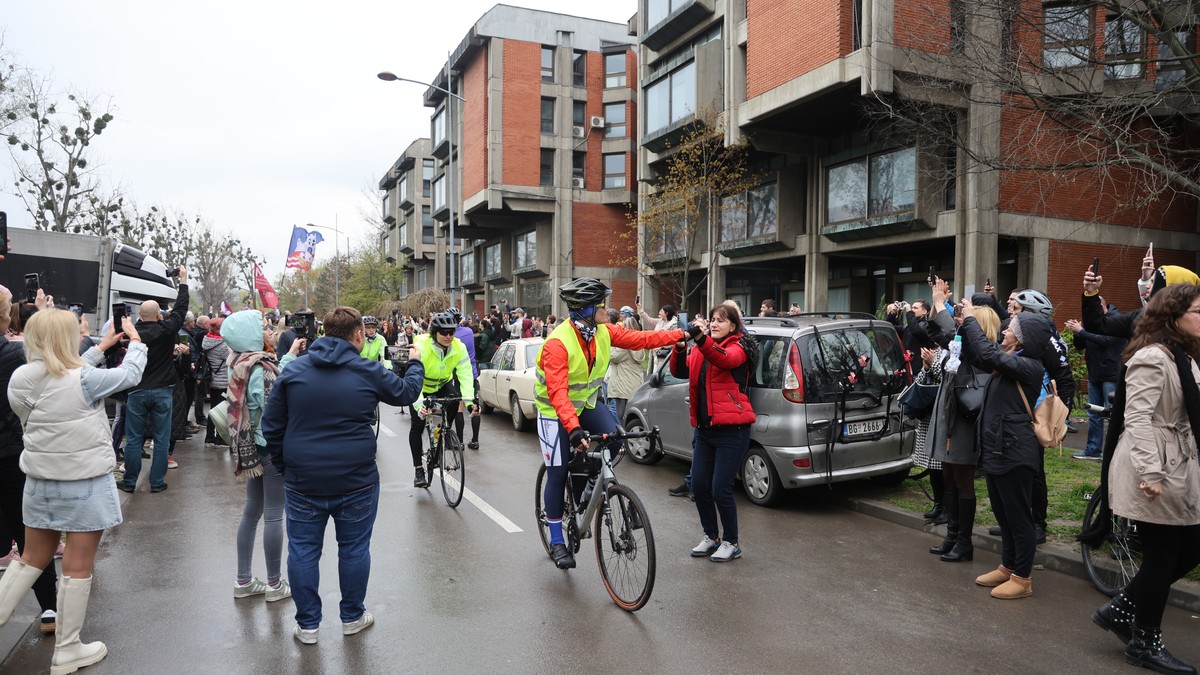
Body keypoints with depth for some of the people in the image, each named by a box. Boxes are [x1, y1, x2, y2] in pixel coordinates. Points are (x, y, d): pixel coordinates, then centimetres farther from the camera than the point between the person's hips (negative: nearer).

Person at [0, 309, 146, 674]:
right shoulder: (84, 380, -21)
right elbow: (131, 374, -7)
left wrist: (101, 348, 18)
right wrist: (135, 340, 10)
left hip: (40, 481, 6)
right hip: (84, 483, -6)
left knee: (33, 558, 24)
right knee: (77, 565, 5)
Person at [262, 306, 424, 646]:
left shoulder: (293, 369, -1)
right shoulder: (369, 372, -7)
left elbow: (271, 425, 2)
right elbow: (407, 392, 10)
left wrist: (282, 465, 14)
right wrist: (415, 364, 29)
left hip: (302, 480, 2)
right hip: (356, 481, -1)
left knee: (303, 550, 13)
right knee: (354, 549, 14)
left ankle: (307, 624, 23)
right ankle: (352, 617, 28)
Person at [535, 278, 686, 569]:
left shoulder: (604, 333, -8)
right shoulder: (558, 343, -29)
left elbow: (641, 339, -6)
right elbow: (557, 392, -36)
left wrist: (681, 335, -12)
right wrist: (573, 428, -48)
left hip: (586, 403, 6)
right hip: (555, 410, -6)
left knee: (615, 438, -20)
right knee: (558, 474, -3)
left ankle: (580, 486, 7)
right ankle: (557, 542, 12)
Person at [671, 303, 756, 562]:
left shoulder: (737, 348, -5)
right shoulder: (700, 349, 13)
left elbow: (724, 360, -28)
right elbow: (680, 371, 0)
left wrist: (702, 338, -45)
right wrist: (680, 347, -18)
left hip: (731, 431, -6)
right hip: (704, 428, 6)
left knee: (720, 490, -5)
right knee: (699, 487, 8)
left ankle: (732, 542, 15)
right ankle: (711, 537, 28)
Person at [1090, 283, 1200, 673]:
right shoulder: (1152, 357, -16)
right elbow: (1138, 418, -23)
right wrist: (1149, 473, -28)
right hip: (1154, 470, -9)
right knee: (1161, 557, 1)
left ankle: (1120, 610, 24)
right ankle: (1144, 644, 17)